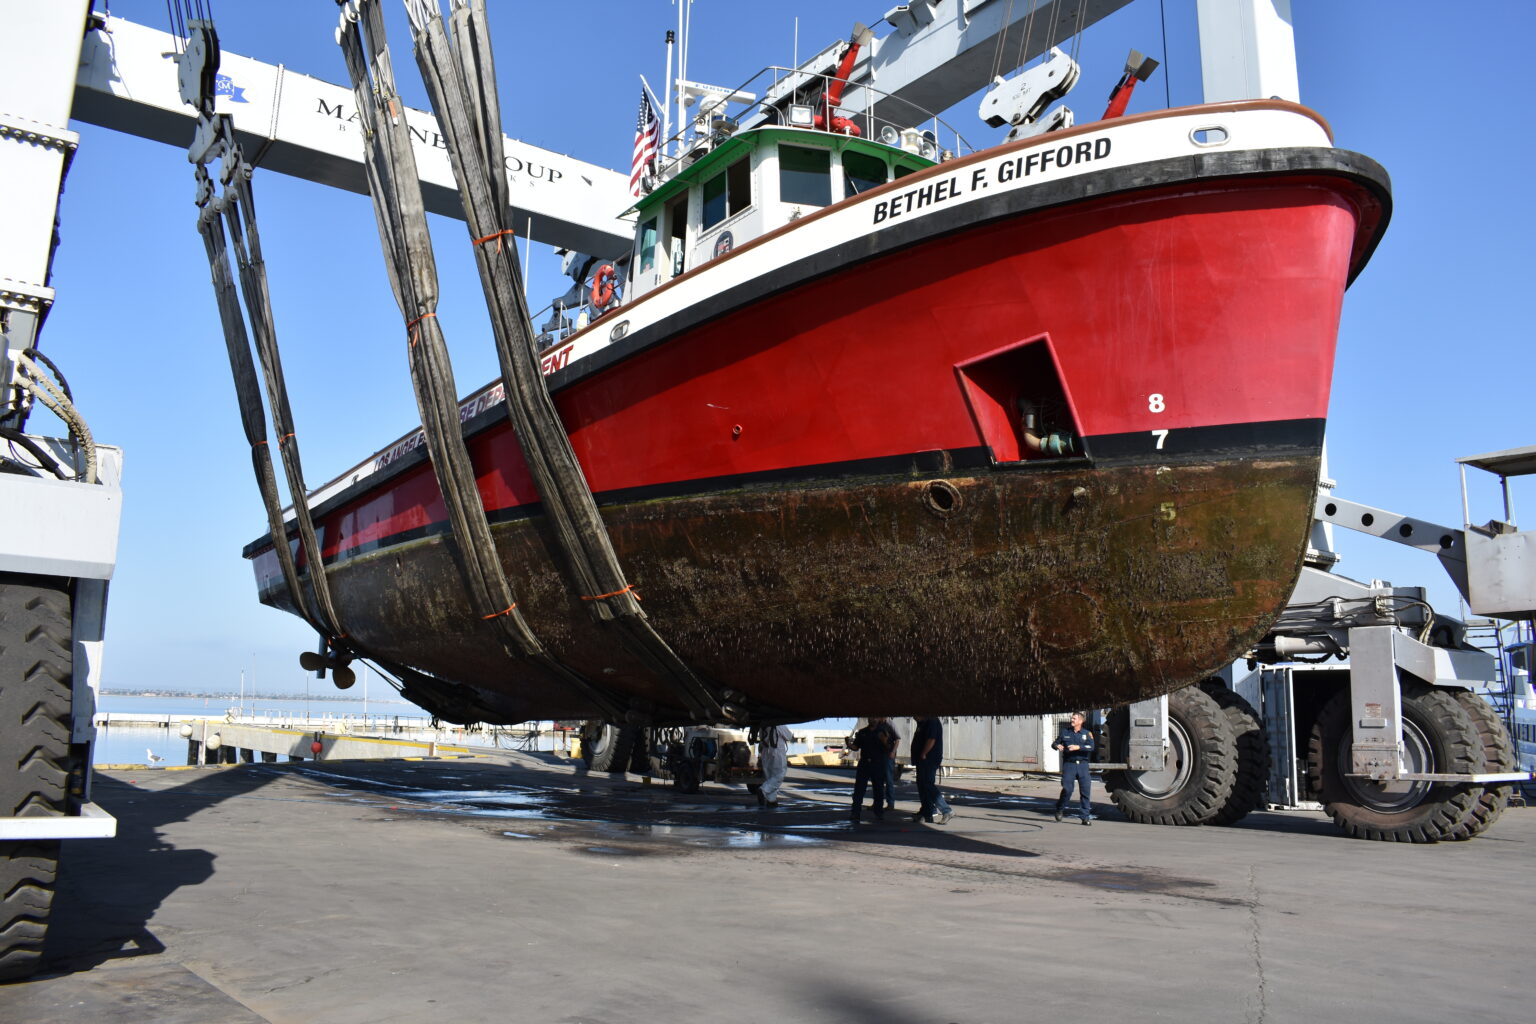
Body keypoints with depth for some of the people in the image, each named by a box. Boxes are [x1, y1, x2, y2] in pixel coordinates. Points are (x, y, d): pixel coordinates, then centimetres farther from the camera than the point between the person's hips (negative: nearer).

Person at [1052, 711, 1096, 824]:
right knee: (1067, 789, -8)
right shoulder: (1065, 732, 9)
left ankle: (1085, 816, 6)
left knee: (1085, 790, -2)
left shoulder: (1087, 733, 6)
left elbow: (1091, 747, -9)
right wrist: (1057, 746, -10)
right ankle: (1059, 809, 17)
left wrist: (1078, 747, -22)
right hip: (1069, 764, -1)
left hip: (1082, 764, 1)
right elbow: (1055, 743, 14)